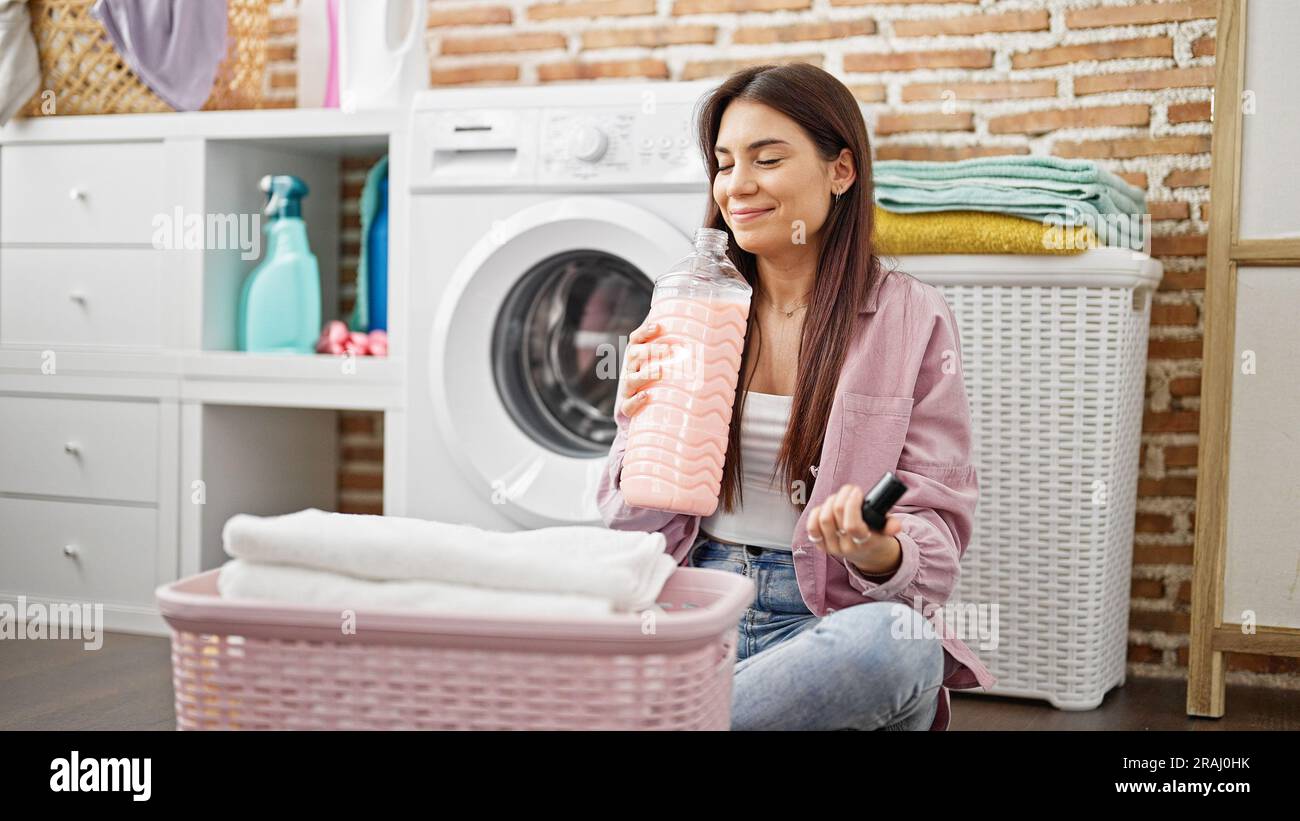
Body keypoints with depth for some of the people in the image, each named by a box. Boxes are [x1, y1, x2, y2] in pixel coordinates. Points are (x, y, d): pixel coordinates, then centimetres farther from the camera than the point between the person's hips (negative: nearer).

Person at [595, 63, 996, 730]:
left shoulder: (911, 321, 0)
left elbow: (936, 531, -1)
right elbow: (634, 525, 10)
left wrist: (878, 552, -25)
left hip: (831, 618, 0)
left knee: (897, 644, -36)